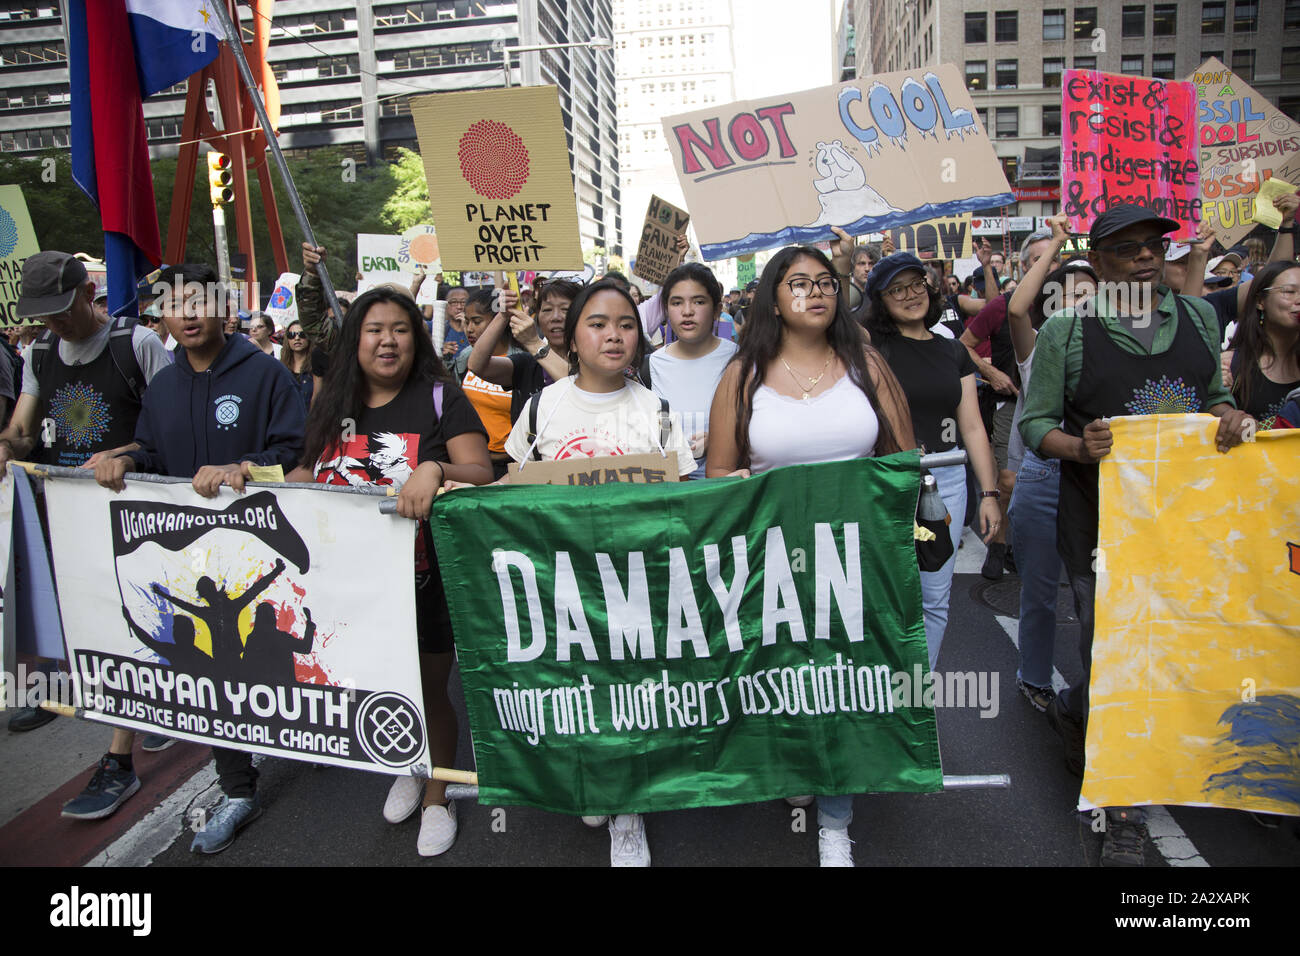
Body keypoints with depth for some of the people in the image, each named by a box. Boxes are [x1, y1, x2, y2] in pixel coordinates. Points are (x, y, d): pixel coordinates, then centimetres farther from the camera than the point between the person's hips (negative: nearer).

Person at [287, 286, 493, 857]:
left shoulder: (440, 397, -7)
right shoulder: (333, 404, 9)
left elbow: (481, 474, -16)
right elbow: (309, 474, 18)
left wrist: (436, 470, -36)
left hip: (425, 576, -4)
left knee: (429, 687, 8)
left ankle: (436, 796, 31)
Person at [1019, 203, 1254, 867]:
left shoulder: (1198, 317, 9)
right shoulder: (1065, 331, -4)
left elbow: (1214, 396, 18)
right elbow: (1034, 422, -3)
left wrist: (1228, 416, -5)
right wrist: (1080, 446, -22)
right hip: (1101, 520, -4)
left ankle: (1073, 709, 42)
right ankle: (1123, 814, 19)